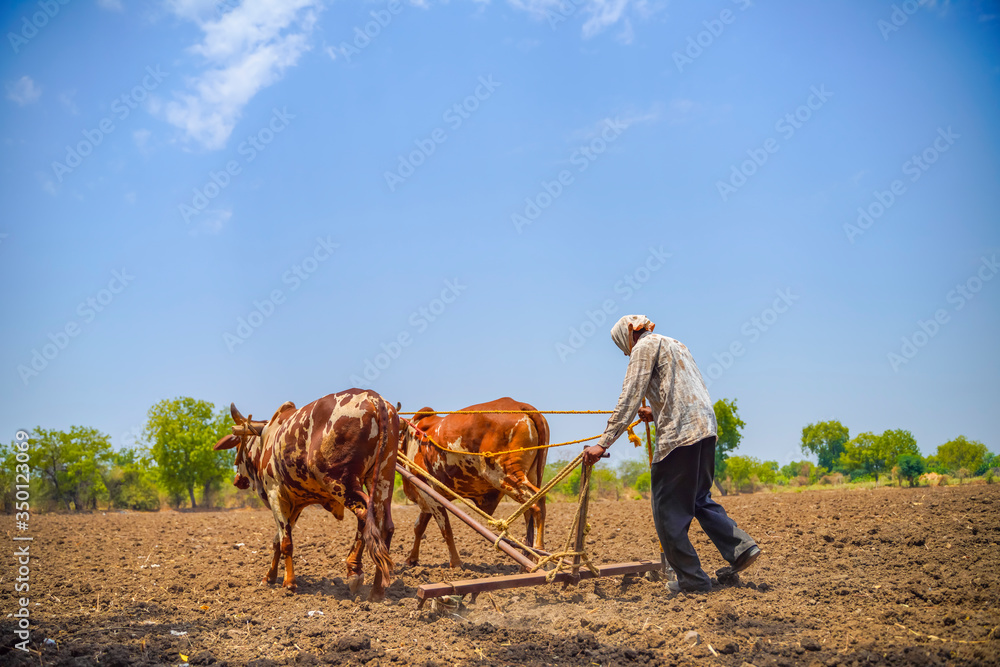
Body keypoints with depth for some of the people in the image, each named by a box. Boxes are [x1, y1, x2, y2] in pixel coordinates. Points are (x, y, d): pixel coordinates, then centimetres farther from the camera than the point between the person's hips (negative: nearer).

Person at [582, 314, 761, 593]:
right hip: (705, 429, 9)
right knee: (699, 499, 21)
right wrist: (657, 413, 31)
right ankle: (741, 547, 10)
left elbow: (629, 398, -11)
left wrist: (603, 443, -13)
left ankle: (691, 579, 4)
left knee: (668, 510, 0)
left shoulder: (645, 346, -2)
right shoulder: (674, 344, 25)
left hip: (679, 434, -9)